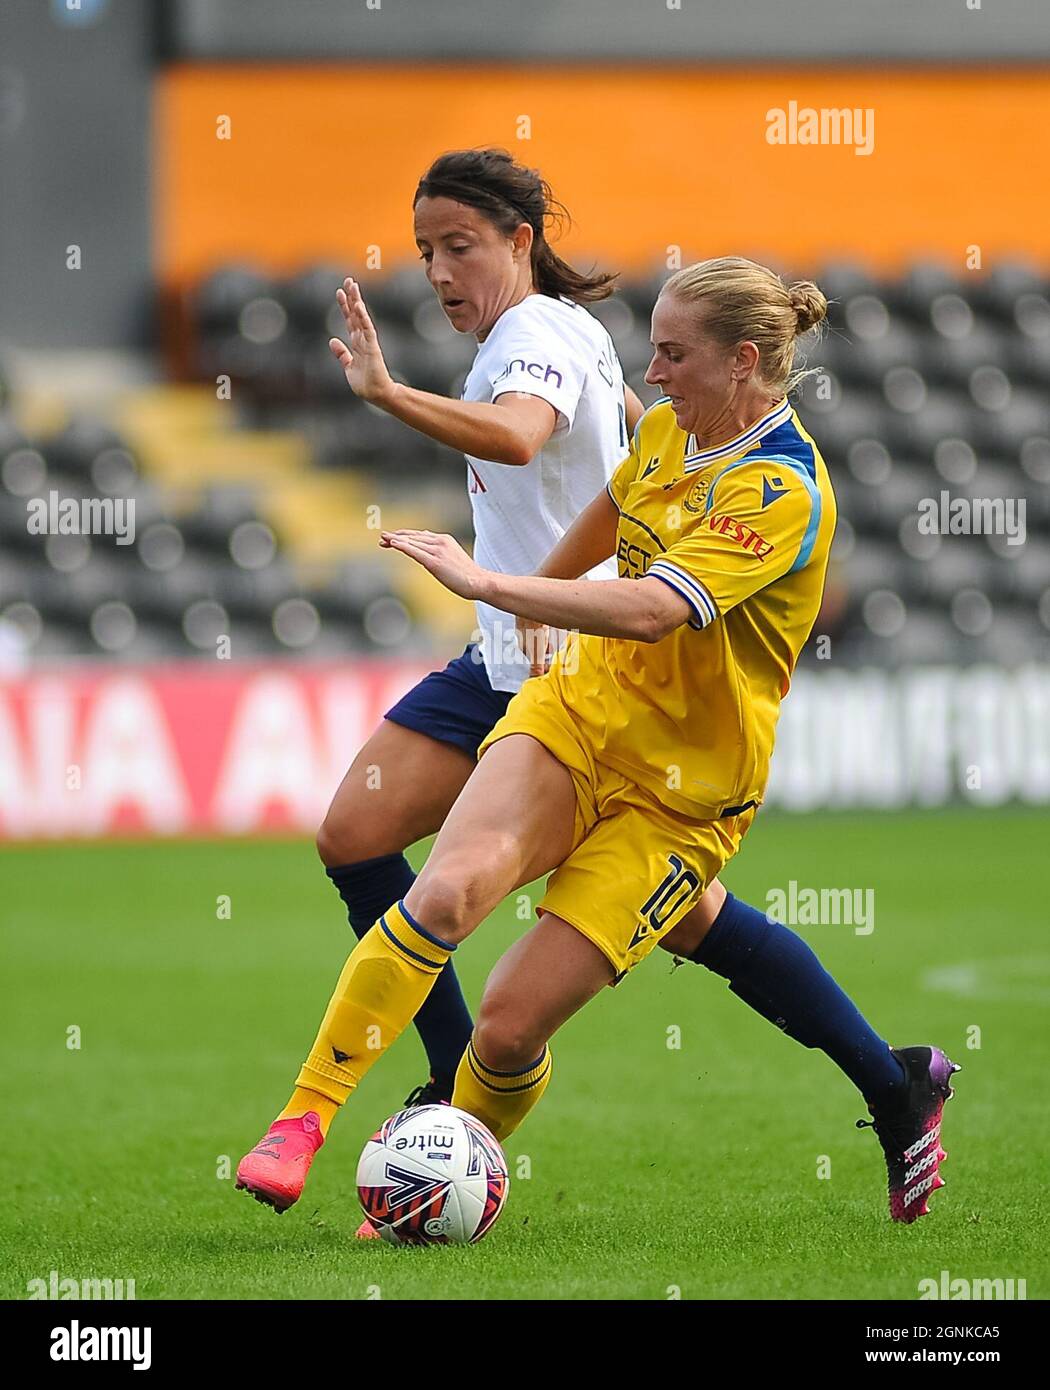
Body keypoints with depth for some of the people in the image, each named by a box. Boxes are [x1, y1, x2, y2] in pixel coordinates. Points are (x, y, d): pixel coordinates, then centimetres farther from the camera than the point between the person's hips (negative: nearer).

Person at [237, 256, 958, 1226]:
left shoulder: (783, 491, -20)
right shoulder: (667, 430, 5)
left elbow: (651, 609, -34)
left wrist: (487, 584, -37)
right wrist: (541, 599, 46)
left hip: (679, 797, -5)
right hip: (577, 712, 5)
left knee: (511, 1025, -14)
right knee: (448, 891, -25)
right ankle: (302, 1123, -25)